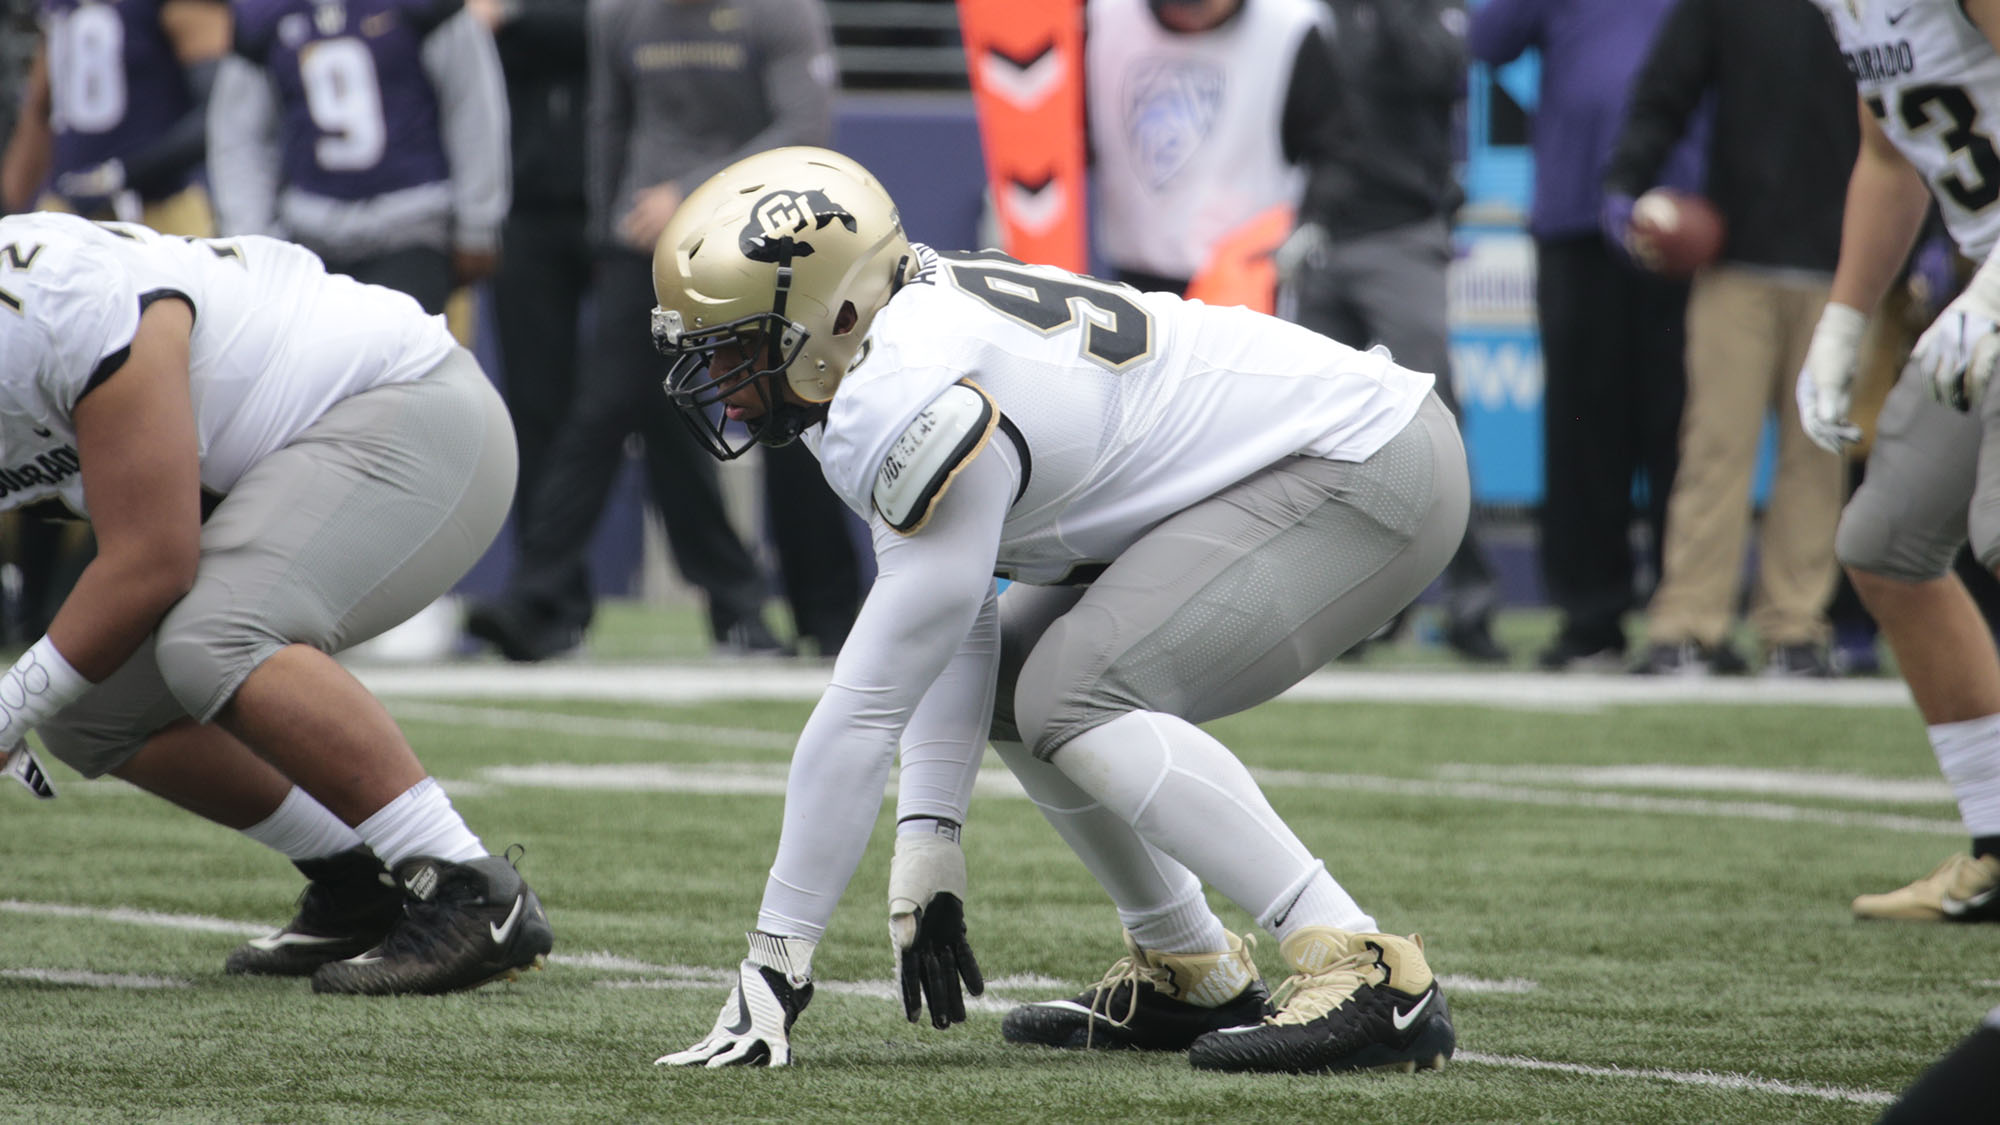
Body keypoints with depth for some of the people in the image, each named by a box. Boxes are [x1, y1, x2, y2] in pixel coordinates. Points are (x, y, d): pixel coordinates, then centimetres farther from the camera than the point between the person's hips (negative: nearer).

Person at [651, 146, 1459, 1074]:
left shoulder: (919, 413, -24)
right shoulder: (909, 336, 4)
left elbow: (867, 707, -22)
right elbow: (954, 632, 7)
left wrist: (774, 958, -17)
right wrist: (928, 843, -1)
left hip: (1371, 474, -10)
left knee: (1075, 696, -21)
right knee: (1005, 675, 12)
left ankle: (1369, 975, -23)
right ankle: (1189, 976, 18)